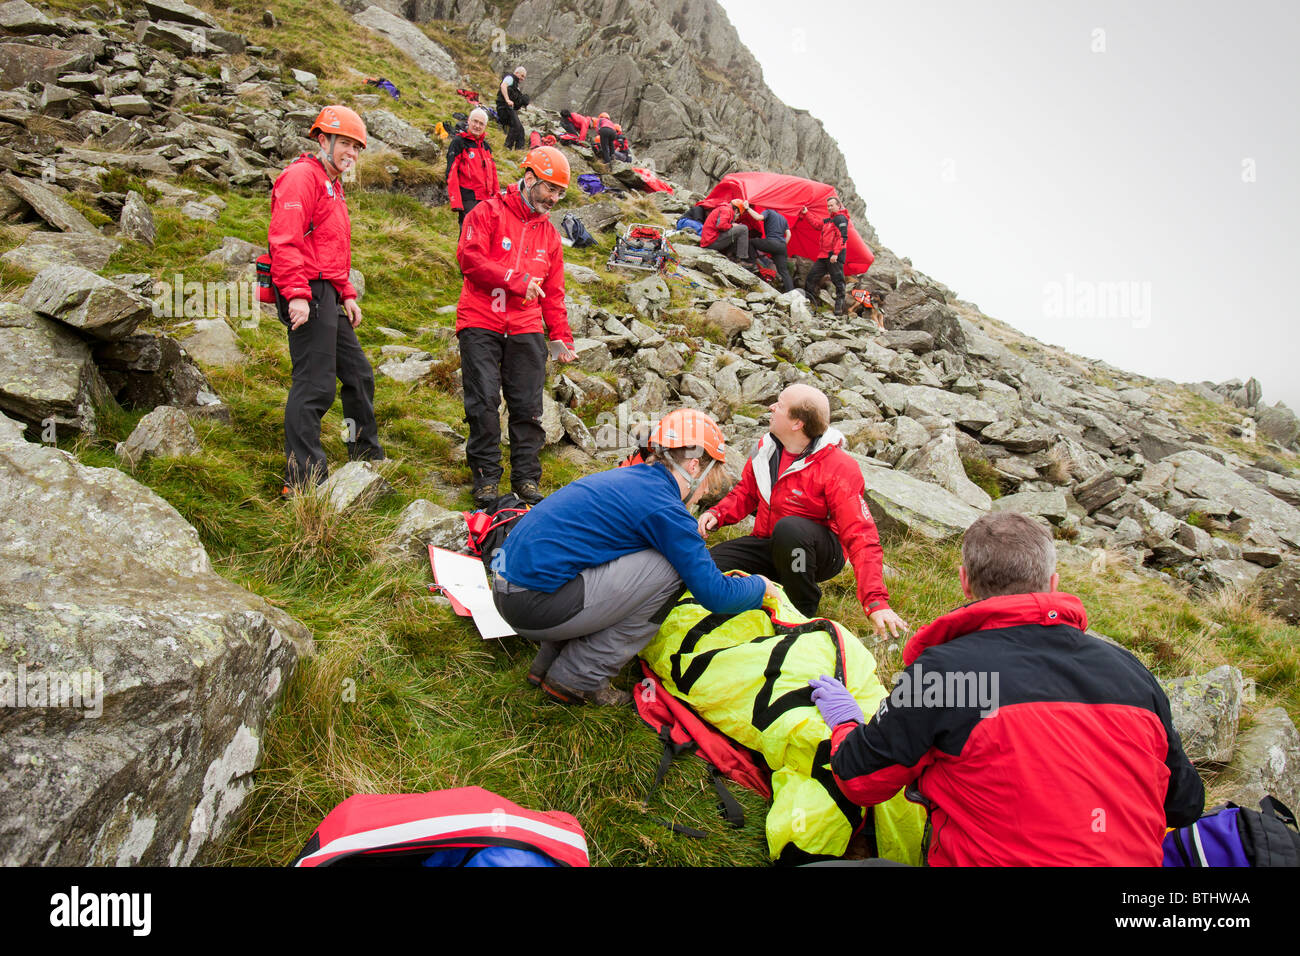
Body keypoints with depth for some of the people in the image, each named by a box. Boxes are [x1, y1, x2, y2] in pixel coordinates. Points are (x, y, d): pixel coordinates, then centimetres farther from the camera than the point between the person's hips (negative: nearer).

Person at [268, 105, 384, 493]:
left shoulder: (332, 185, 24)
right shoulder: (302, 177, -8)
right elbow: (284, 239, -20)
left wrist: (347, 295, 22)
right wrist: (297, 294, -27)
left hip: (328, 297, 11)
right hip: (308, 295, -11)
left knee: (358, 374, 17)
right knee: (314, 385, -11)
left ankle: (368, 459, 31)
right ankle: (303, 481, -6)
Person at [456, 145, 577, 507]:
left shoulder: (549, 233, 18)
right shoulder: (488, 213, 3)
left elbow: (553, 292, 19)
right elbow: (470, 257, -12)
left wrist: (561, 336, 11)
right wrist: (518, 282, -15)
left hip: (526, 330, 4)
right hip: (481, 326, -4)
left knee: (528, 405, 2)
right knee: (484, 403, -6)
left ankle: (526, 477, 11)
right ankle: (486, 476, 5)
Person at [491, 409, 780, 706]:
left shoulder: (628, 477, 16)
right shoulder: (663, 508, -11)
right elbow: (716, 596, -7)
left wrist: (710, 575, 37)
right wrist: (759, 586, 13)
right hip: (534, 606, -10)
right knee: (668, 569, -7)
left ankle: (549, 662, 20)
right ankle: (580, 678, 1)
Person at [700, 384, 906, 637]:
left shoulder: (839, 469, -22)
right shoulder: (766, 447, -3)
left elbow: (861, 537, -26)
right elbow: (745, 492, 14)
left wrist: (876, 602, -36)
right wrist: (717, 514, -9)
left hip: (818, 552, -5)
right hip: (768, 545, 6)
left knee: (789, 527, -39)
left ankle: (804, 611, -16)